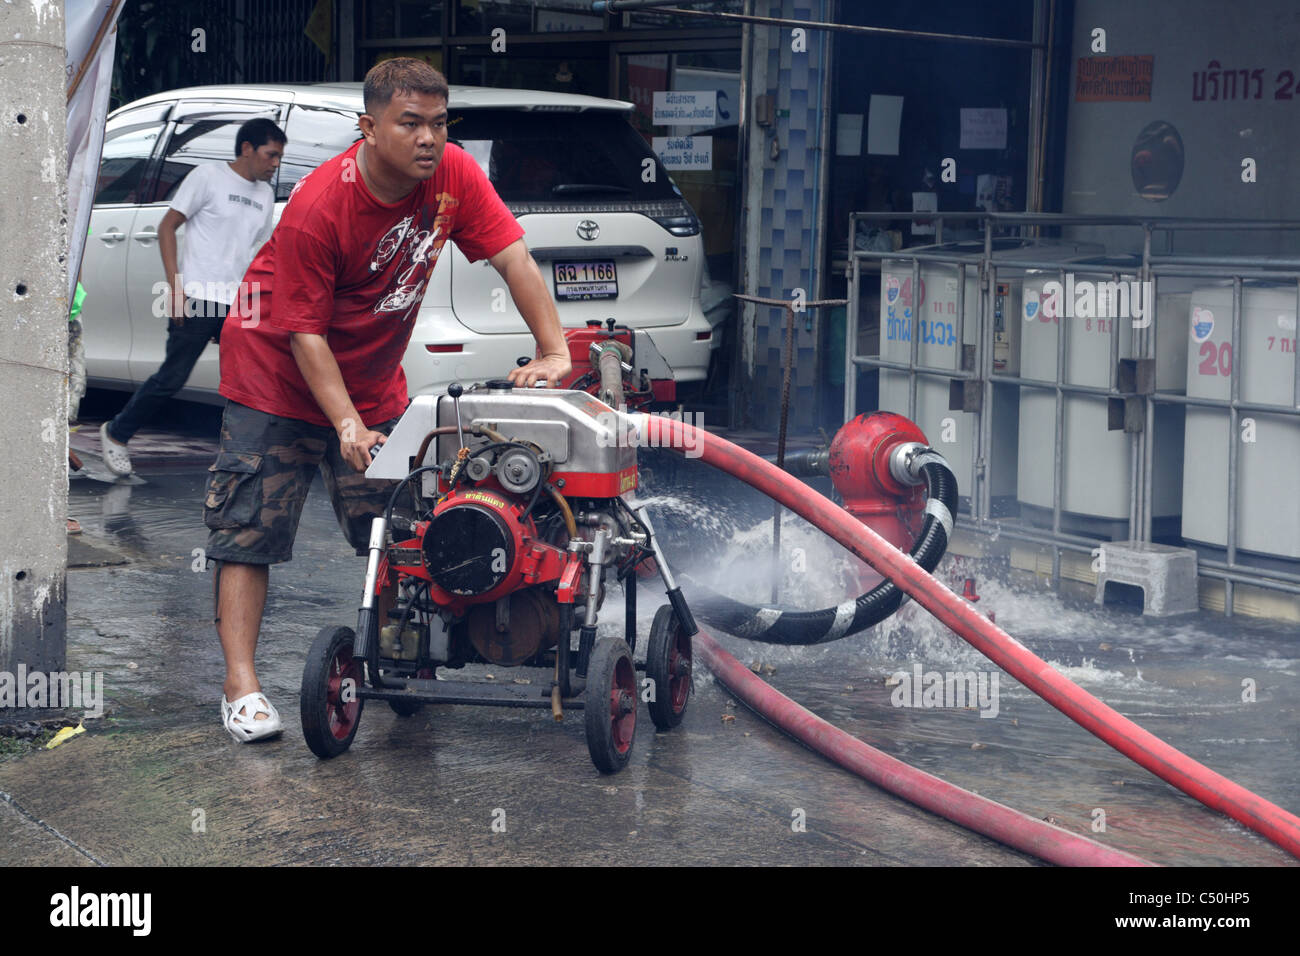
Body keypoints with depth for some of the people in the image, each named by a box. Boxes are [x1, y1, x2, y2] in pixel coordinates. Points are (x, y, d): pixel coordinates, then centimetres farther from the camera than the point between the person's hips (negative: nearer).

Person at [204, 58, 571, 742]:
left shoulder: (452, 176, -16)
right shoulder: (316, 207, -29)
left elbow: (513, 257, -14)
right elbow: (306, 333, -24)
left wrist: (553, 351, -25)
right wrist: (347, 423, -31)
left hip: (373, 380, 5)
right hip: (278, 372, -5)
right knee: (250, 530, -7)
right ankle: (241, 685, -5)